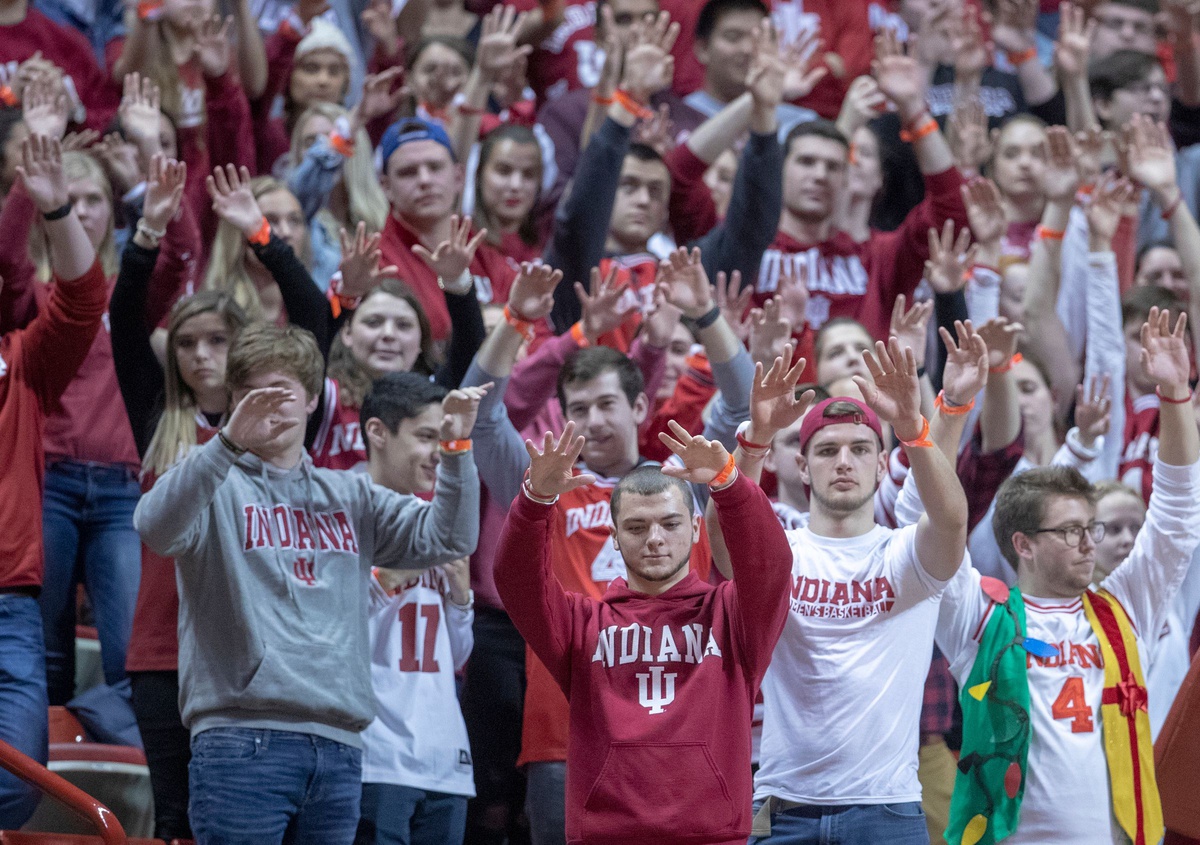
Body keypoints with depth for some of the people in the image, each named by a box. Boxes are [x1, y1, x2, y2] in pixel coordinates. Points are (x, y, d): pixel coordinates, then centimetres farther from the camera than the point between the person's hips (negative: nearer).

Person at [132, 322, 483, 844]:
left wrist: (456, 450, -4)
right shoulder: (217, 485, 4)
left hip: (338, 746, 5)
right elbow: (156, 529, -18)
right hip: (241, 739, -5)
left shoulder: (349, 497, 20)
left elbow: (446, 539, 12)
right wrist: (229, 443, -30)